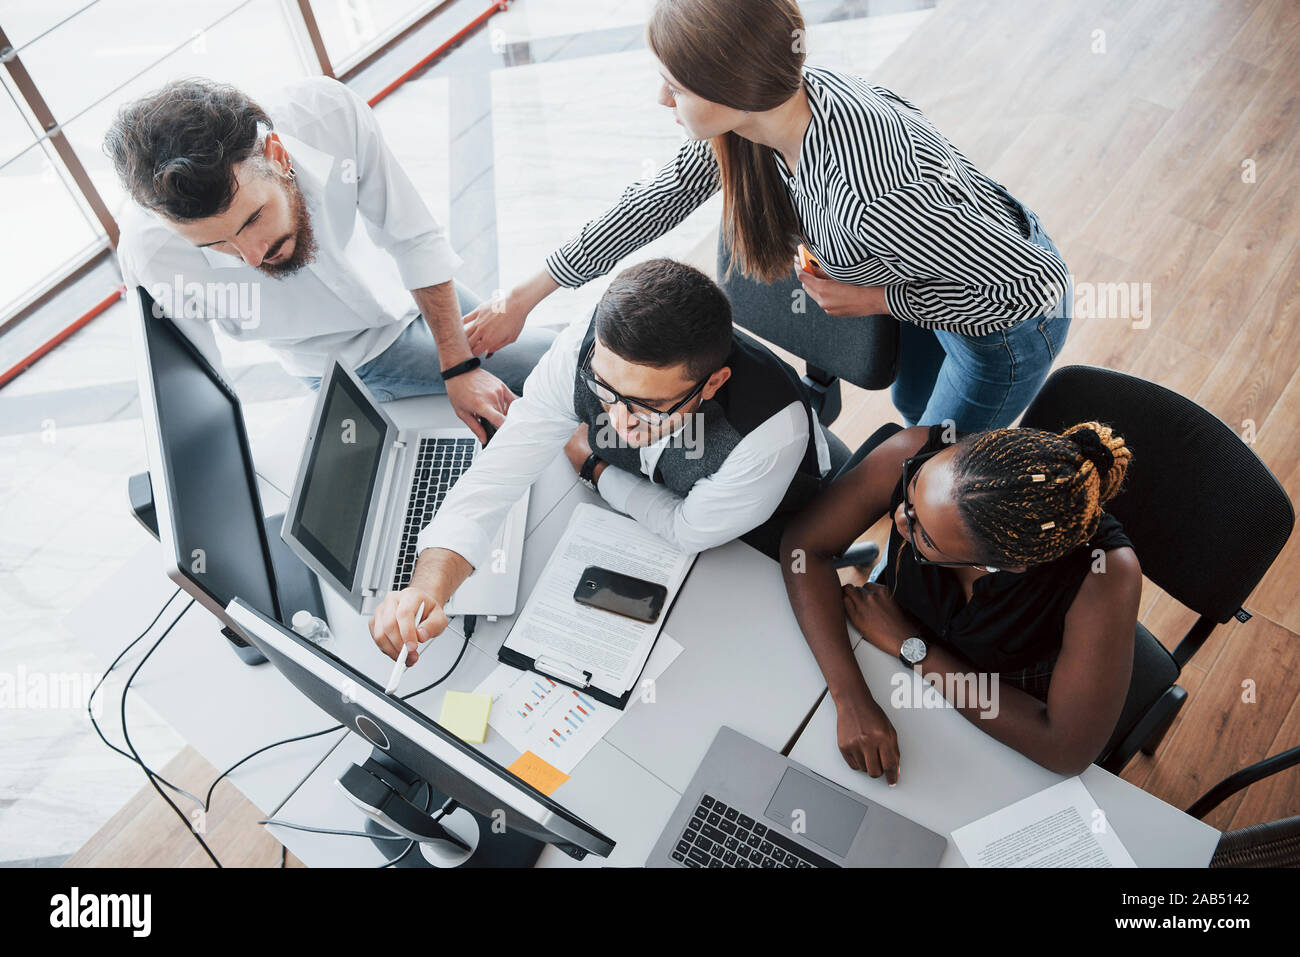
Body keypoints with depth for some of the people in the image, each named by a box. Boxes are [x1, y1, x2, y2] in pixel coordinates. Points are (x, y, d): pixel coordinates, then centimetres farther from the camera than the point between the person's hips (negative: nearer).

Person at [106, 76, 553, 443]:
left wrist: (461, 367, -19)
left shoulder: (325, 110, -33)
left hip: (417, 291, 3)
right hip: (357, 365, -3)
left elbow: (416, 239, -21)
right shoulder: (153, 250, -35)